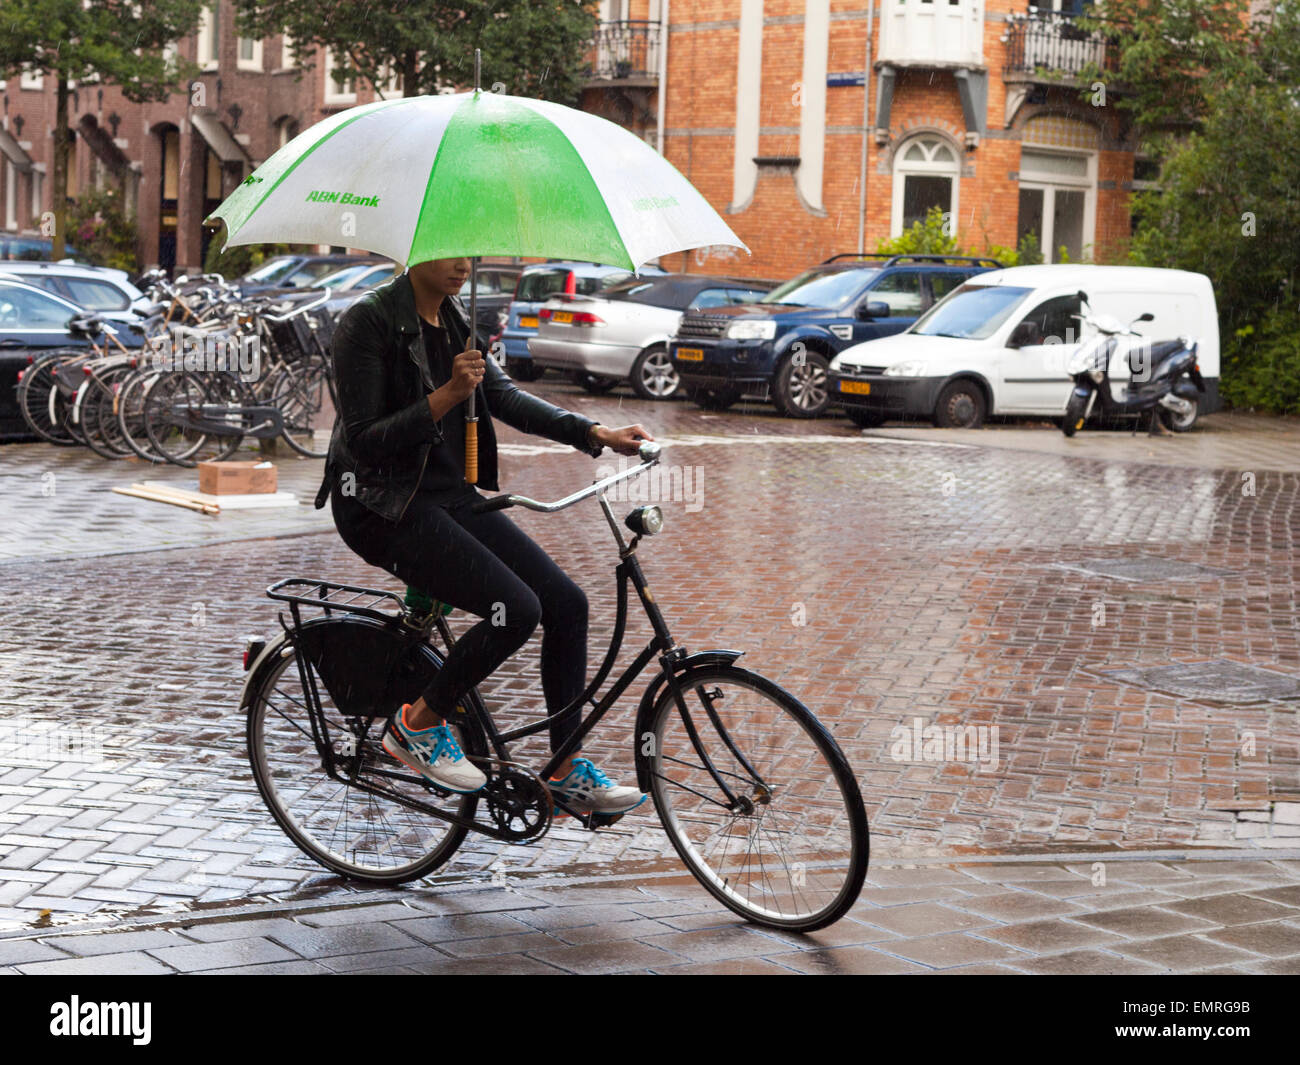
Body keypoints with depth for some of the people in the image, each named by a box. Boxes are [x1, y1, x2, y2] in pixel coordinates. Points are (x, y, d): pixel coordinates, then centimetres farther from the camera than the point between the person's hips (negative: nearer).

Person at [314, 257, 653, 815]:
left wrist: (597, 433, -3)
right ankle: (417, 724, -1)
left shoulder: (454, 320, 10)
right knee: (516, 608, -22)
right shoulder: (368, 322, -14)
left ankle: (566, 771, 8)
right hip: (386, 507, -8)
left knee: (566, 602, -2)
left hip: (453, 497, 8)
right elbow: (364, 440, -18)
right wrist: (445, 398, -28)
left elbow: (504, 395, 7)